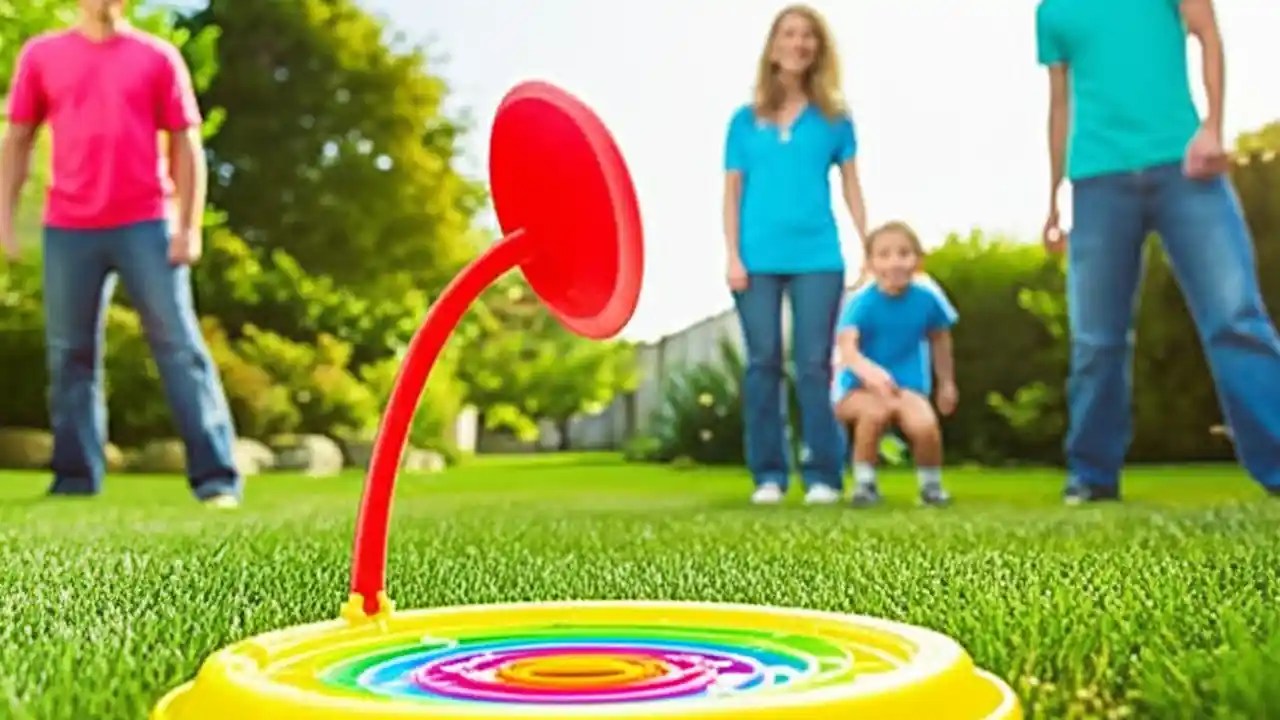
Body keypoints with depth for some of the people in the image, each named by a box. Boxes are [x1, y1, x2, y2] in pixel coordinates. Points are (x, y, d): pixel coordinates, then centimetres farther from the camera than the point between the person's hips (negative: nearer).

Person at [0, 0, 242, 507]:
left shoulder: (158, 57, 5)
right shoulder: (41, 55, 10)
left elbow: (186, 145, 4)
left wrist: (189, 226, -4)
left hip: (145, 226, -2)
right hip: (67, 230, 2)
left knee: (179, 346, -5)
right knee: (70, 354, 7)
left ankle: (215, 477, -4)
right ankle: (75, 479, 18)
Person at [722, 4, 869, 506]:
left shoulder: (834, 119, 10)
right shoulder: (746, 120, 10)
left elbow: (850, 186, 10)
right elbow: (732, 193, 8)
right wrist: (733, 256, -2)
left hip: (817, 258, -1)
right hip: (758, 259, 1)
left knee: (814, 365, -2)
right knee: (763, 364, 2)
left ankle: (822, 475, 3)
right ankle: (769, 475, 8)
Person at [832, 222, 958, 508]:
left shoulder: (927, 296, -9)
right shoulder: (861, 302, -20)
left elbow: (940, 338, 10)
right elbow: (846, 347, -37)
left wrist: (947, 383, 20)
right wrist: (870, 371, -58)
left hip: (907, 385, 2)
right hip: (858, 387, -2)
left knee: (924, 425, -28)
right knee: (876, 411, -37)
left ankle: (931, 484, 6)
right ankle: (864, 483, -11)